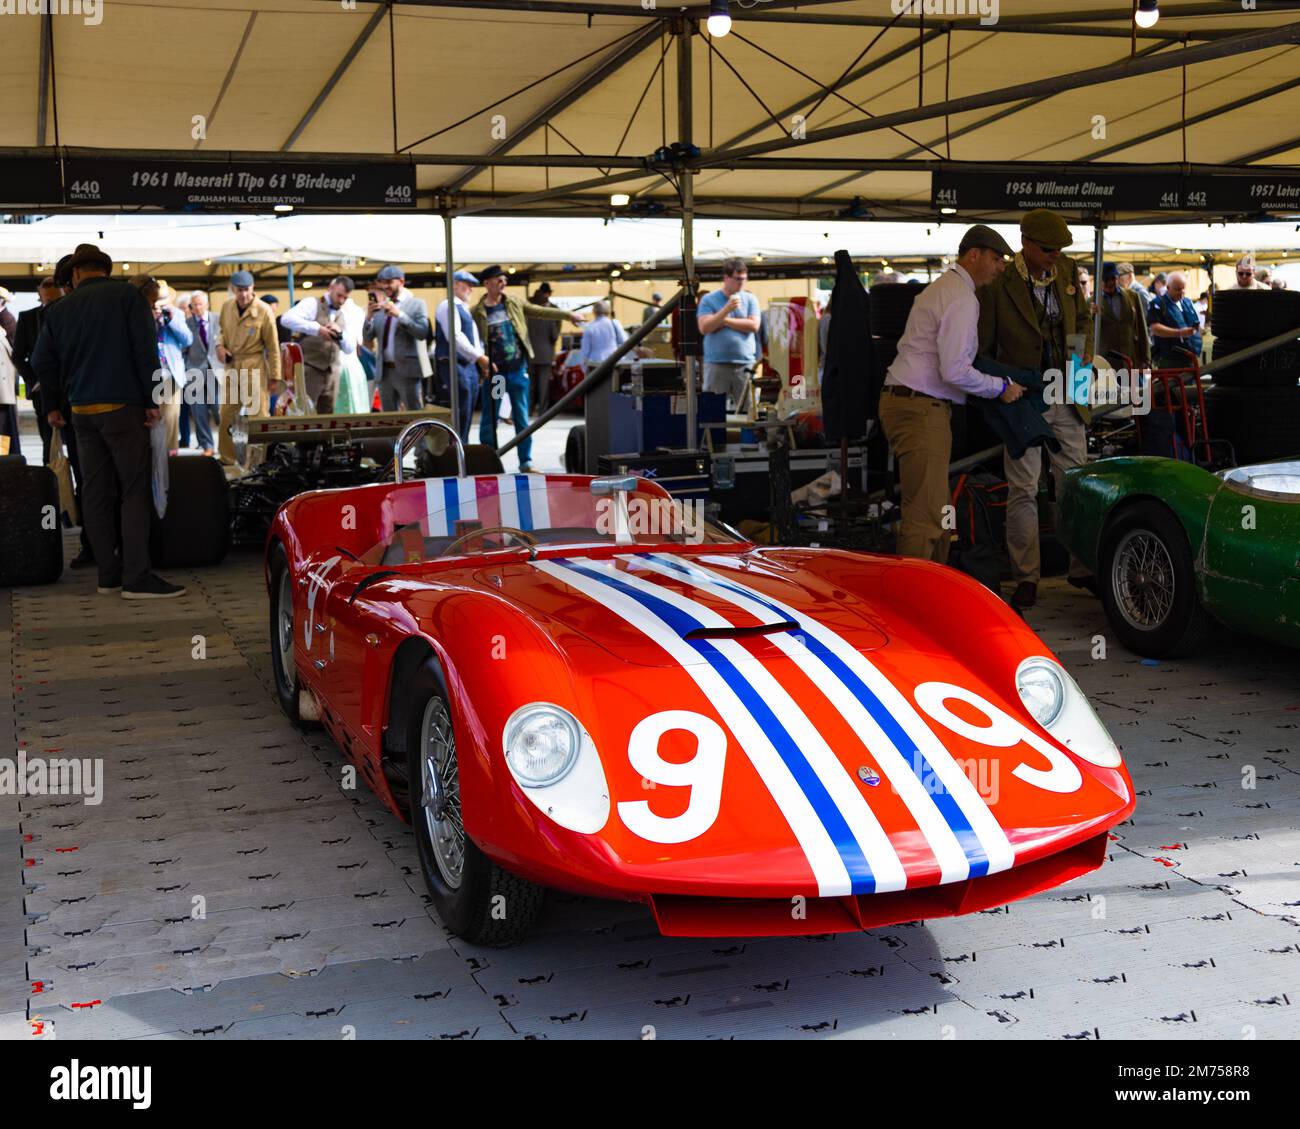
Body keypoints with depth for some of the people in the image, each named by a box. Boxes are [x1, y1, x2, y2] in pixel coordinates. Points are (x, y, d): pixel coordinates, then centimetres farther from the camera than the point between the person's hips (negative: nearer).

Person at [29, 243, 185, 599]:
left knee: (96, 491, 8)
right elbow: (146, 350, -9)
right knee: (136, 490, -6)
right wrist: (152, 401, -6)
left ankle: (108, 574, 10)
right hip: (122, 407, -5)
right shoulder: (127, 295, -1)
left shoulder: (60, 309, 12)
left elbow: (42, 362, 14)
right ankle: (137, 577, -12)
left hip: (82, 412, 5)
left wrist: (52, 406, 26)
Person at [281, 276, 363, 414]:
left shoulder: (346, 315, 14)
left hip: (333, 372, 5)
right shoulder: (312, 304, -1)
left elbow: (350, 349, 9)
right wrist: (317, 329, -26)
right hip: (310, 369, -5)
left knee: (328, 415, 6)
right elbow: (287, 319, -19)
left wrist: (340, 333, -11)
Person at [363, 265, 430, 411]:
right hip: (384, 371, 5)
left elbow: (423, 333, -11)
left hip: (407, 370, -5)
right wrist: (369, 316, -7)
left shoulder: (417, 304, 1)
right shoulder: (379, 307, 14)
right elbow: (367, 337, 11)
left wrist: (399, 314, -18)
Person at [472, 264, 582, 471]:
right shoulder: (477, 312, -5)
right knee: (489, 421, 4)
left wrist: (568, 315, 13)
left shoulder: (514, 304, 8)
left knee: (522, 419, 6)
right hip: (493, 373, -3)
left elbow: (541, 311, 13)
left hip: (518, 370, 3)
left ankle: (526, 462, 13)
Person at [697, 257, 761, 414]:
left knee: (747, 410, 0)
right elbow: (704, 328, -7)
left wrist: (724, 320, -4)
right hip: (716, 364, -1)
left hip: (745, 364, 1)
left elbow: (753, 325, -4)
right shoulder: (709, 299, 4)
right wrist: (727, 309, -15)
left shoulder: (750, 299, 9)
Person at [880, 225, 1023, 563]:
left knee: (936, 510, 14)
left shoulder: (939, 288, 21)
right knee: (924, 514, -12)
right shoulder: (962, 299, -13)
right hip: (921, 408, -11)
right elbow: (955, 371, -21)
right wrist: (1001, 387, -7)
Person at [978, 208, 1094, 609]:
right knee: (1023, 490, 0)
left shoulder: (1068, 271, 4)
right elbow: (982, 347, -6)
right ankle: (1026, 579, 7)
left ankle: (1082, 567, 20)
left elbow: (1083, 316, 20)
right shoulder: (998, 284, -11)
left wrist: (1084, 348, 1)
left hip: (1065, 397, 5)